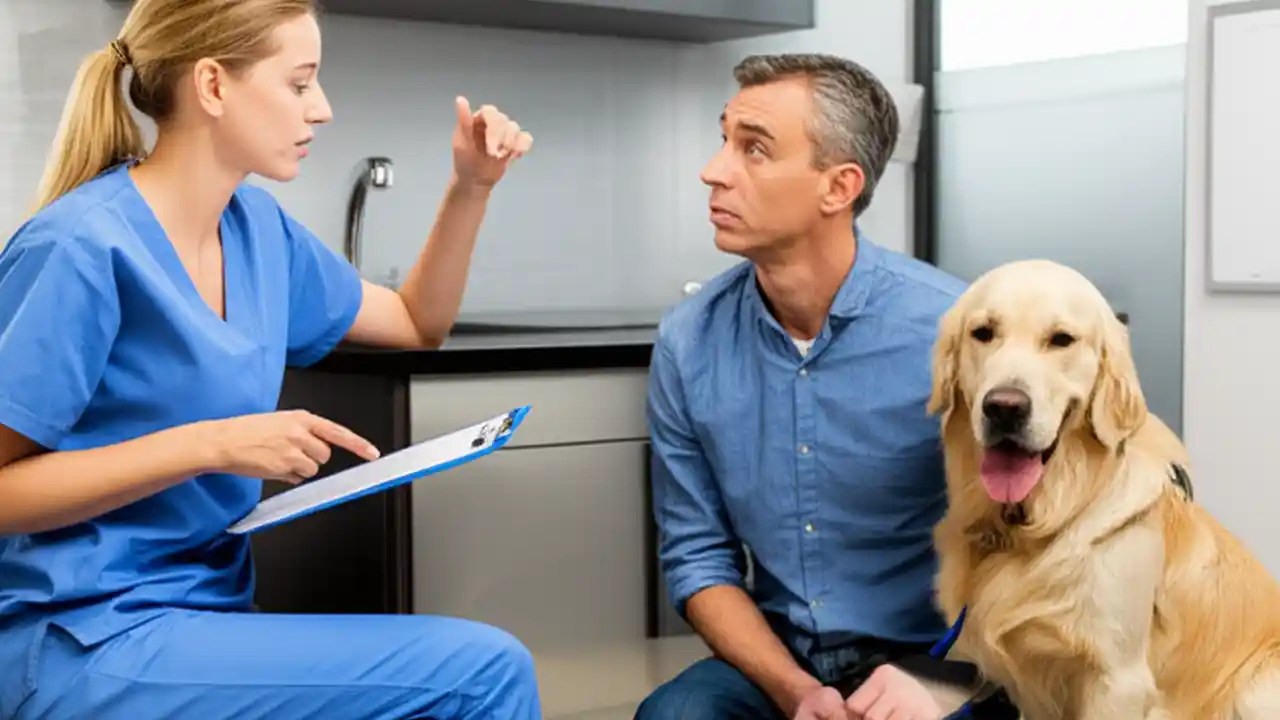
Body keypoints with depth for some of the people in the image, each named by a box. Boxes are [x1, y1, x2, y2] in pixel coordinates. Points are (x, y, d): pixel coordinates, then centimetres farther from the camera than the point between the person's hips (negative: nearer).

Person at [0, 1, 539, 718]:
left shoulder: (258, 227, 7)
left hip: (205, 611, 8)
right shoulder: (81, 248, -16)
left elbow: (417, 322, 20)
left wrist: (471, 188, 6)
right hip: (90, 643, -8)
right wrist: (210, 445, -23)